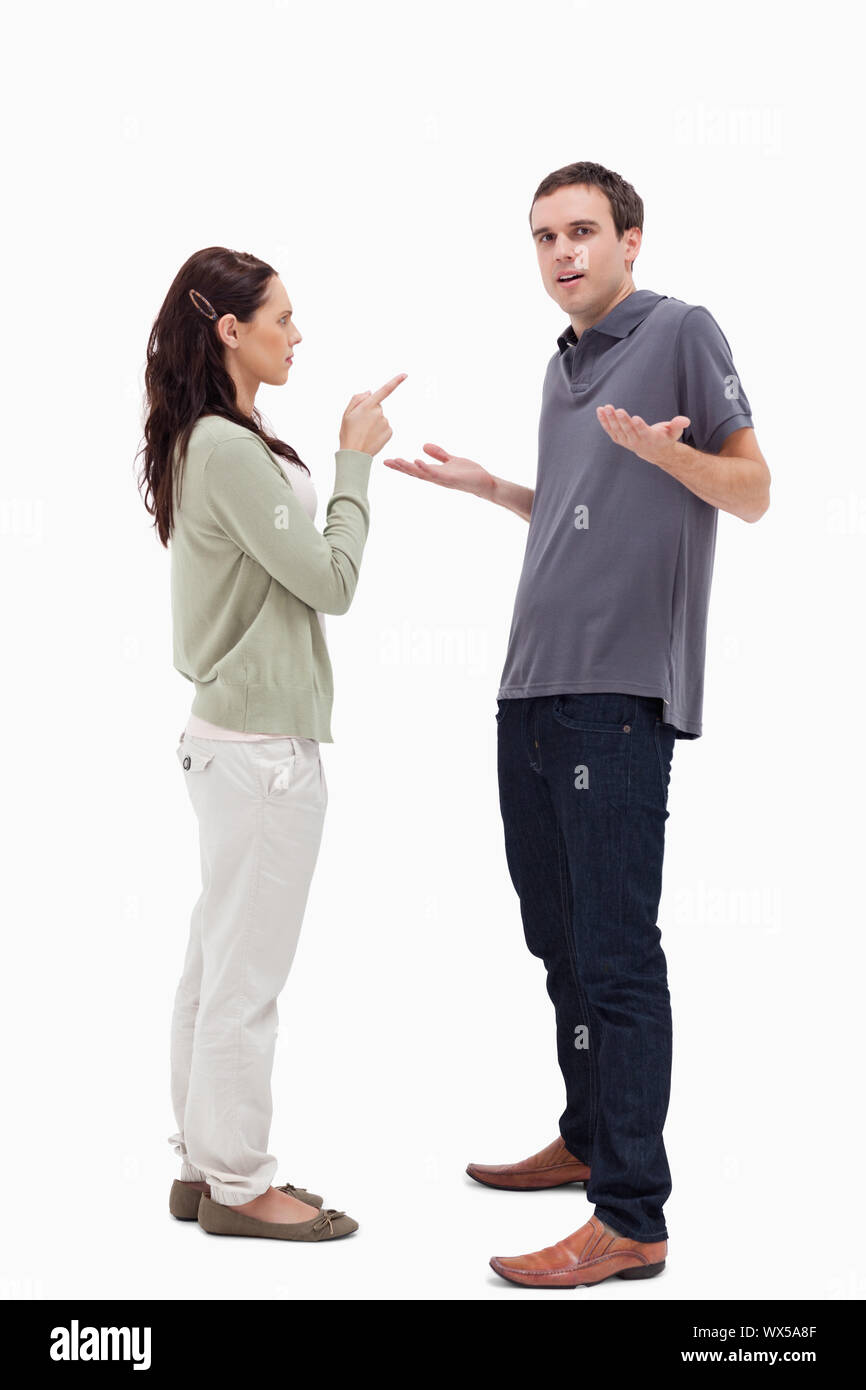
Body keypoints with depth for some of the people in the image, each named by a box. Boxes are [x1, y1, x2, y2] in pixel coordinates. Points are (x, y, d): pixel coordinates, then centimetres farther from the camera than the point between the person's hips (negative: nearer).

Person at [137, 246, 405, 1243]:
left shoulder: (201, 444, 13)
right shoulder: (229, 449, -18)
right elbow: (329, 581, -15)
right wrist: (355, 461, -7)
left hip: (226, 738, 10)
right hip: (264, 748, -10)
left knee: (216, 962, 15)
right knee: (247, 973, 0)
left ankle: (203, 1163, 25)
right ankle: (237, 1185, 12)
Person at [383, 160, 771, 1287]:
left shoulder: (680, 331, -2)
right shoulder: (562, 365, 21)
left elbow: (752, 491, -6)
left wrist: (667, 450, -23)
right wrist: (485, 486, 22)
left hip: (620, 692, -9)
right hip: (533, 689, 9)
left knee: (615, 952, -8)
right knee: (559, 934, 16)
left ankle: (631, 1218, -3)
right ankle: (588, 1139, 32)